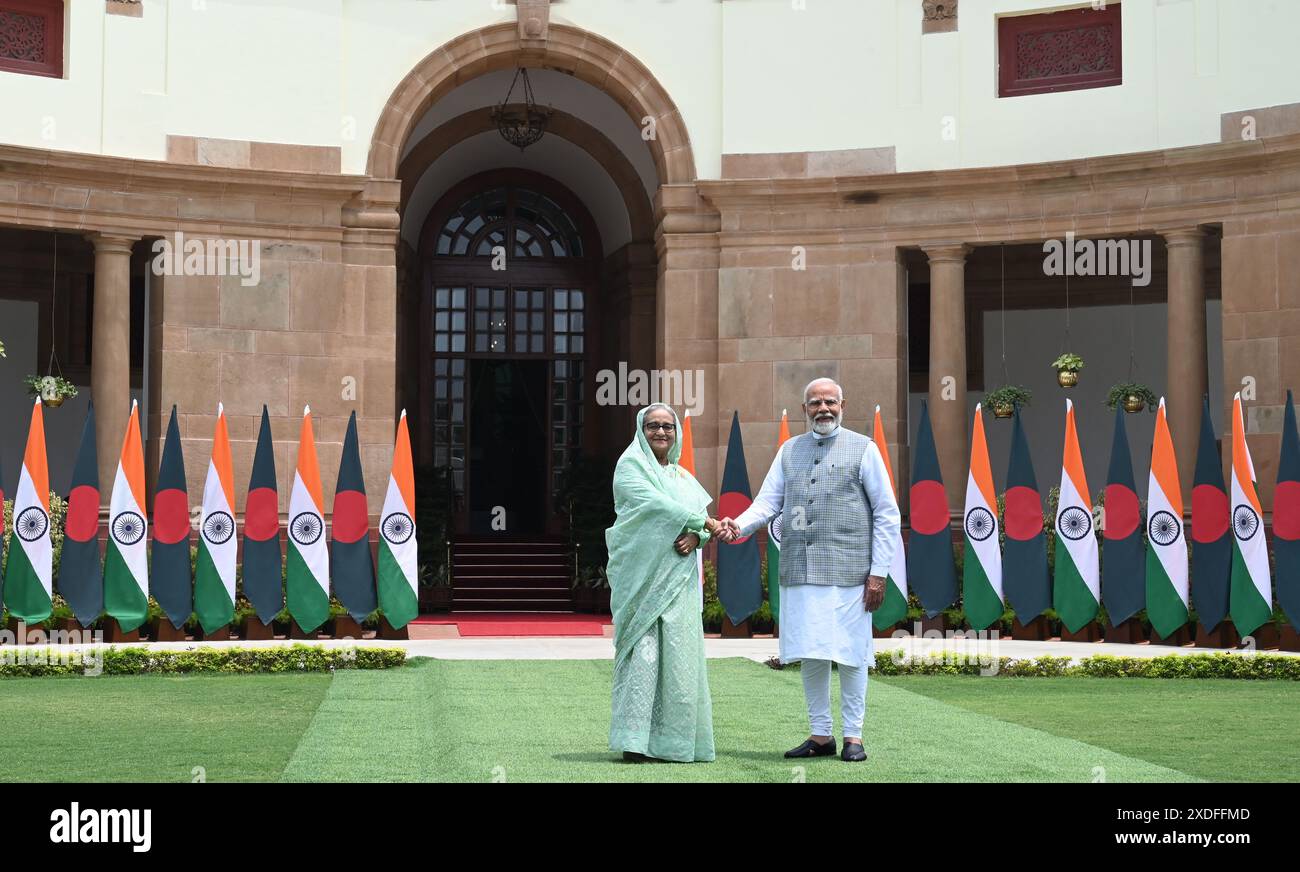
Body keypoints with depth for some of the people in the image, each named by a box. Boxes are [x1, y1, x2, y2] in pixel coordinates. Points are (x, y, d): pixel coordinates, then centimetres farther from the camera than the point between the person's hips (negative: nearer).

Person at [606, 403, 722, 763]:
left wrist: (696, 536, -12)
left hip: (678, 578, 6)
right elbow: (654, 504, -13)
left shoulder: (683, 476, 21)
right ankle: (634, 740, -12)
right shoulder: (631, 464, 1)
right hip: (642, 574, -6)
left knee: (679, 651, 2)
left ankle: (670, 738, 6)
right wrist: (706, 523, -11)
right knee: (643, 650, -12)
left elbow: (702, 518, 11)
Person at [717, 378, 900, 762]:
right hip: (799, 571, 4)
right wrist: (739, 525, -11)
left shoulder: (863, 449, 4)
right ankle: (821, 735, 16)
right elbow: (767, 501, 10)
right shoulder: (789, 450, 15)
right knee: (809, 655, 6)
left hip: (847, 570, -3)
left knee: (849, 654, -1)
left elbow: (886, 514, 2)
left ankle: (853, 737, 9)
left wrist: (878, 572, -5)